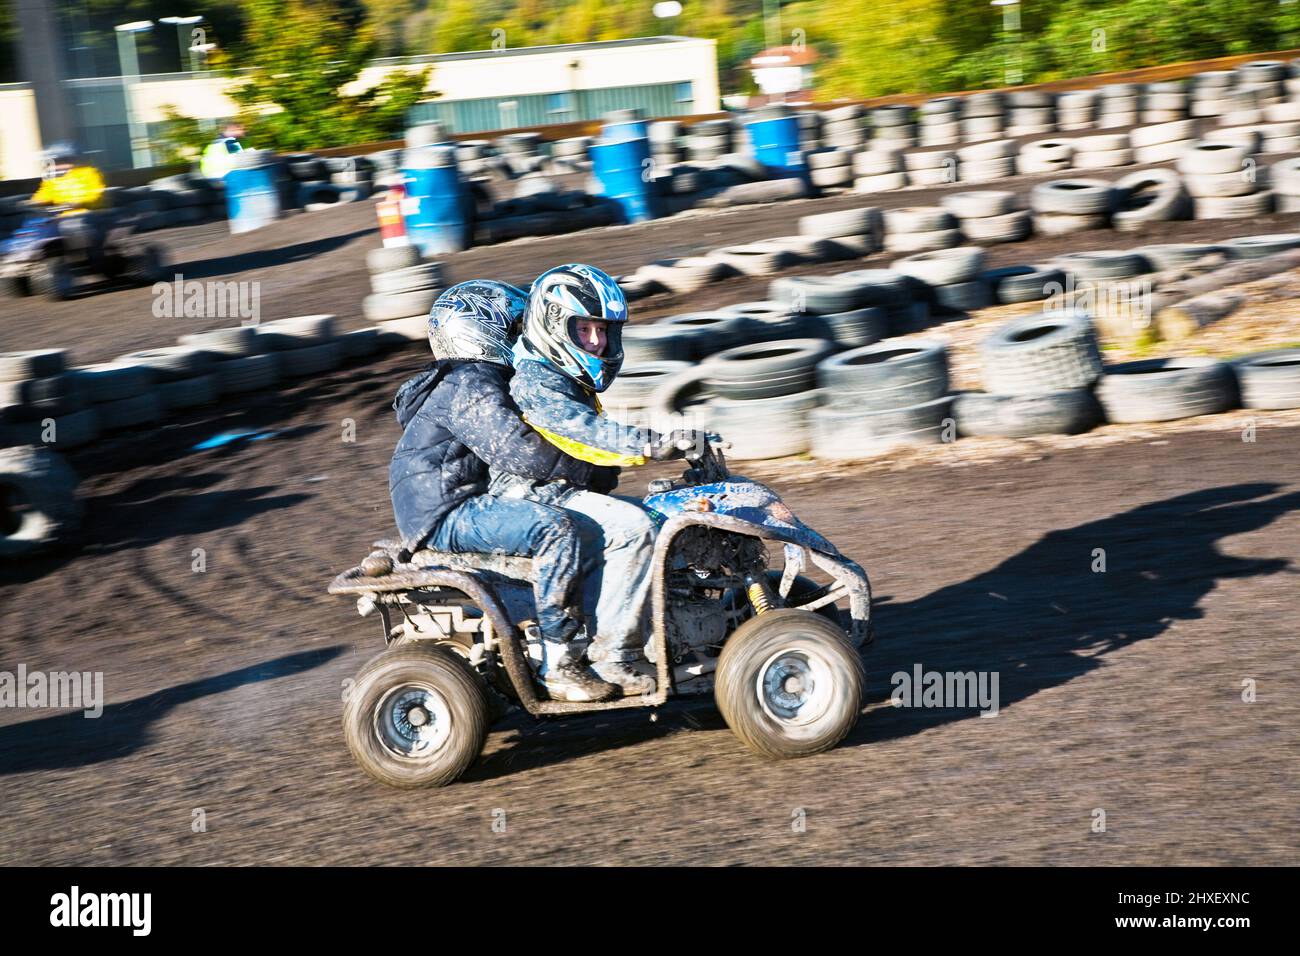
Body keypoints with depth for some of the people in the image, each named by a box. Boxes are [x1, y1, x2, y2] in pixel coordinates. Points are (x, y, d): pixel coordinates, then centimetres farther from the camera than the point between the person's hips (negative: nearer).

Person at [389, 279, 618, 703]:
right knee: (555, 529, -27)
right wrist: (582, 470, -19)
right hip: (448, 515, -11)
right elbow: (515, 448, -25)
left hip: (464, 506, 11)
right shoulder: (470, 387, -14)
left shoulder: (478, 381, 21)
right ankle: (559, 664, -26)